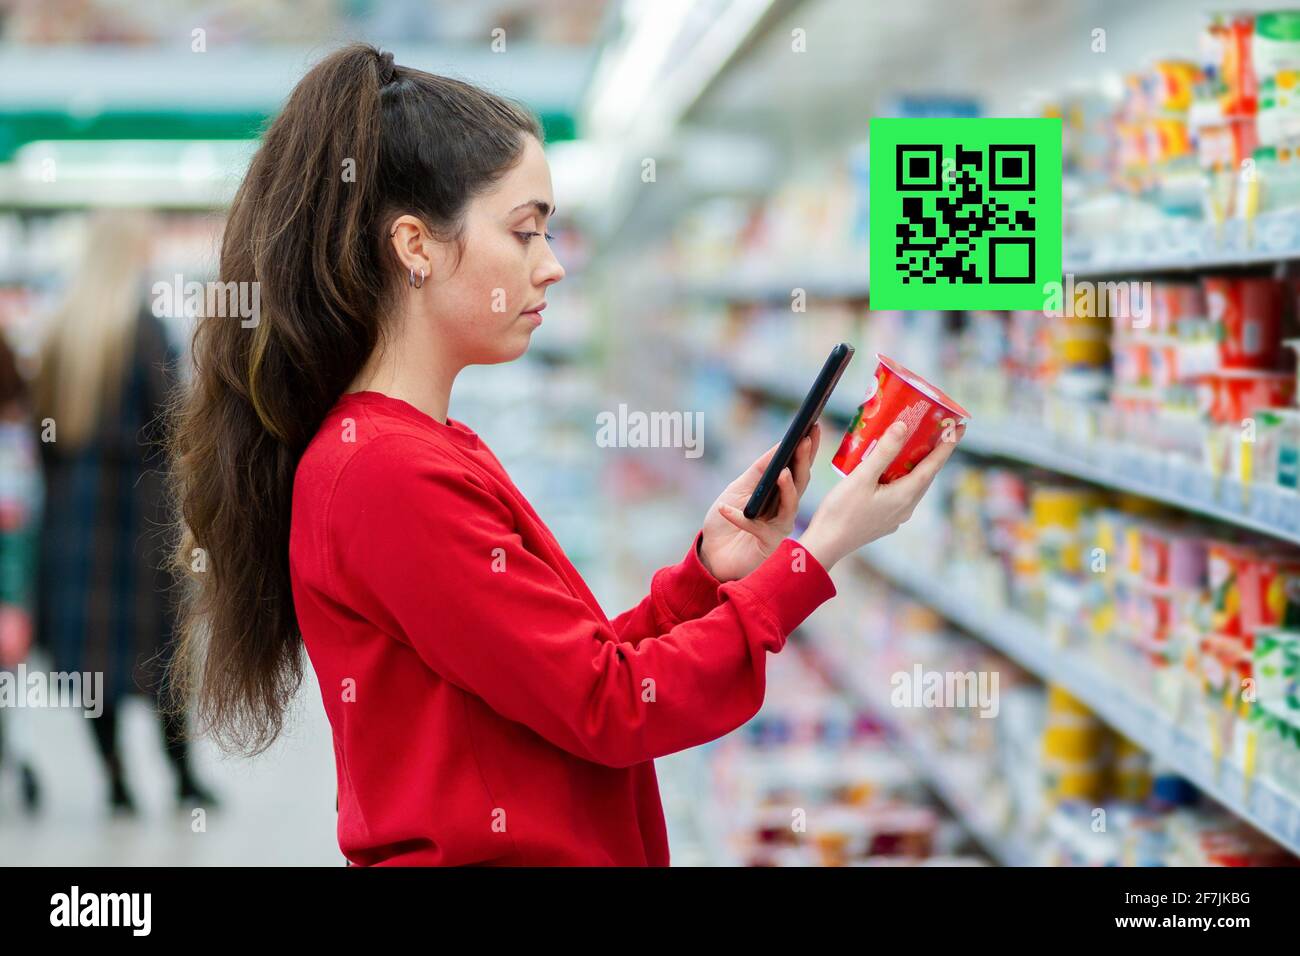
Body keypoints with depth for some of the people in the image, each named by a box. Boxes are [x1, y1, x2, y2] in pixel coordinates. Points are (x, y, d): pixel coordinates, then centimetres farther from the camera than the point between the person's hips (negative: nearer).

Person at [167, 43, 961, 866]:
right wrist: (819, 552, -13)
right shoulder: (389, 474, -18)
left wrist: (709, 572, -2)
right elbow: (611, 708, -17)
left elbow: (565, 681, 8)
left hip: (562, 846, 9)